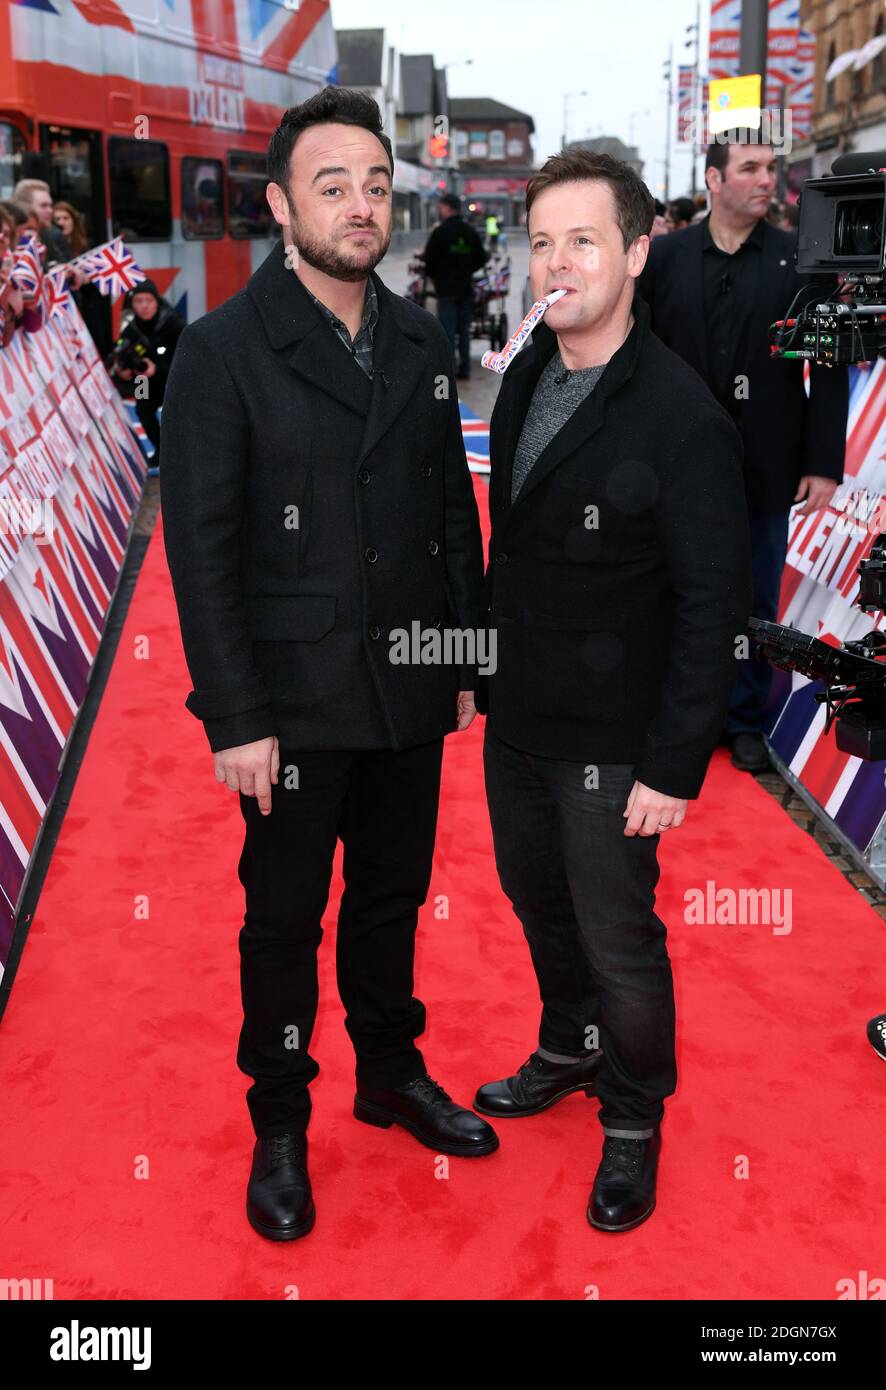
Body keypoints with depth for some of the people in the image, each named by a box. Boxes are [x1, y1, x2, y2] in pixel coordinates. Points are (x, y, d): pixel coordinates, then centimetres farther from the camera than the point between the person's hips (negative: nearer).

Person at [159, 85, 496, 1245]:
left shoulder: (422, 343, 4)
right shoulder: (224, 349, -10)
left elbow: (455, 512, 9)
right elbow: (201, 548, -12)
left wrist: (469, 661, 7)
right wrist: (236, 718, -15)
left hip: (410, 694, 4)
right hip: (296, 702, -4)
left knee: (393, 897, 20)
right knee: (286, 920, 11)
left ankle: (393, 1073, 41)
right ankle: (280, 1124, 30)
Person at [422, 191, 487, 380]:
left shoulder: (440, 231, -11)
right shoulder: (470, 232, 7)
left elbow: (429, 259, -9)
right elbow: (481, 258, 12)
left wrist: (433, 275, 8)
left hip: (446, 288, -5)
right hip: (466, 287, 5)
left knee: (447, 330, -4)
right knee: (464, 329, 11)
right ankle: (464, 370, 12)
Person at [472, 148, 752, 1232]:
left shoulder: (681, 418, -20)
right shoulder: (524, 377, 1)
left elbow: (713, 605, -18)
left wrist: (673, 767, -19)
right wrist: (487, 664, 12)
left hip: (610, 742, -6)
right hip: (516, 720, 7)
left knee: (619, 941, 8)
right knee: (538, 902, 23)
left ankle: (634, 1120, 33)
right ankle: (569, 1051, 49)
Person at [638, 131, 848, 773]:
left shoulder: (800, 259, -2)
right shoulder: (666, 257, 1)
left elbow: (830, 370, -2)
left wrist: (824, 463, -6)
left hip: (767, 472, 0)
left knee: (756, 604, 10)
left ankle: (746, 720, 26)